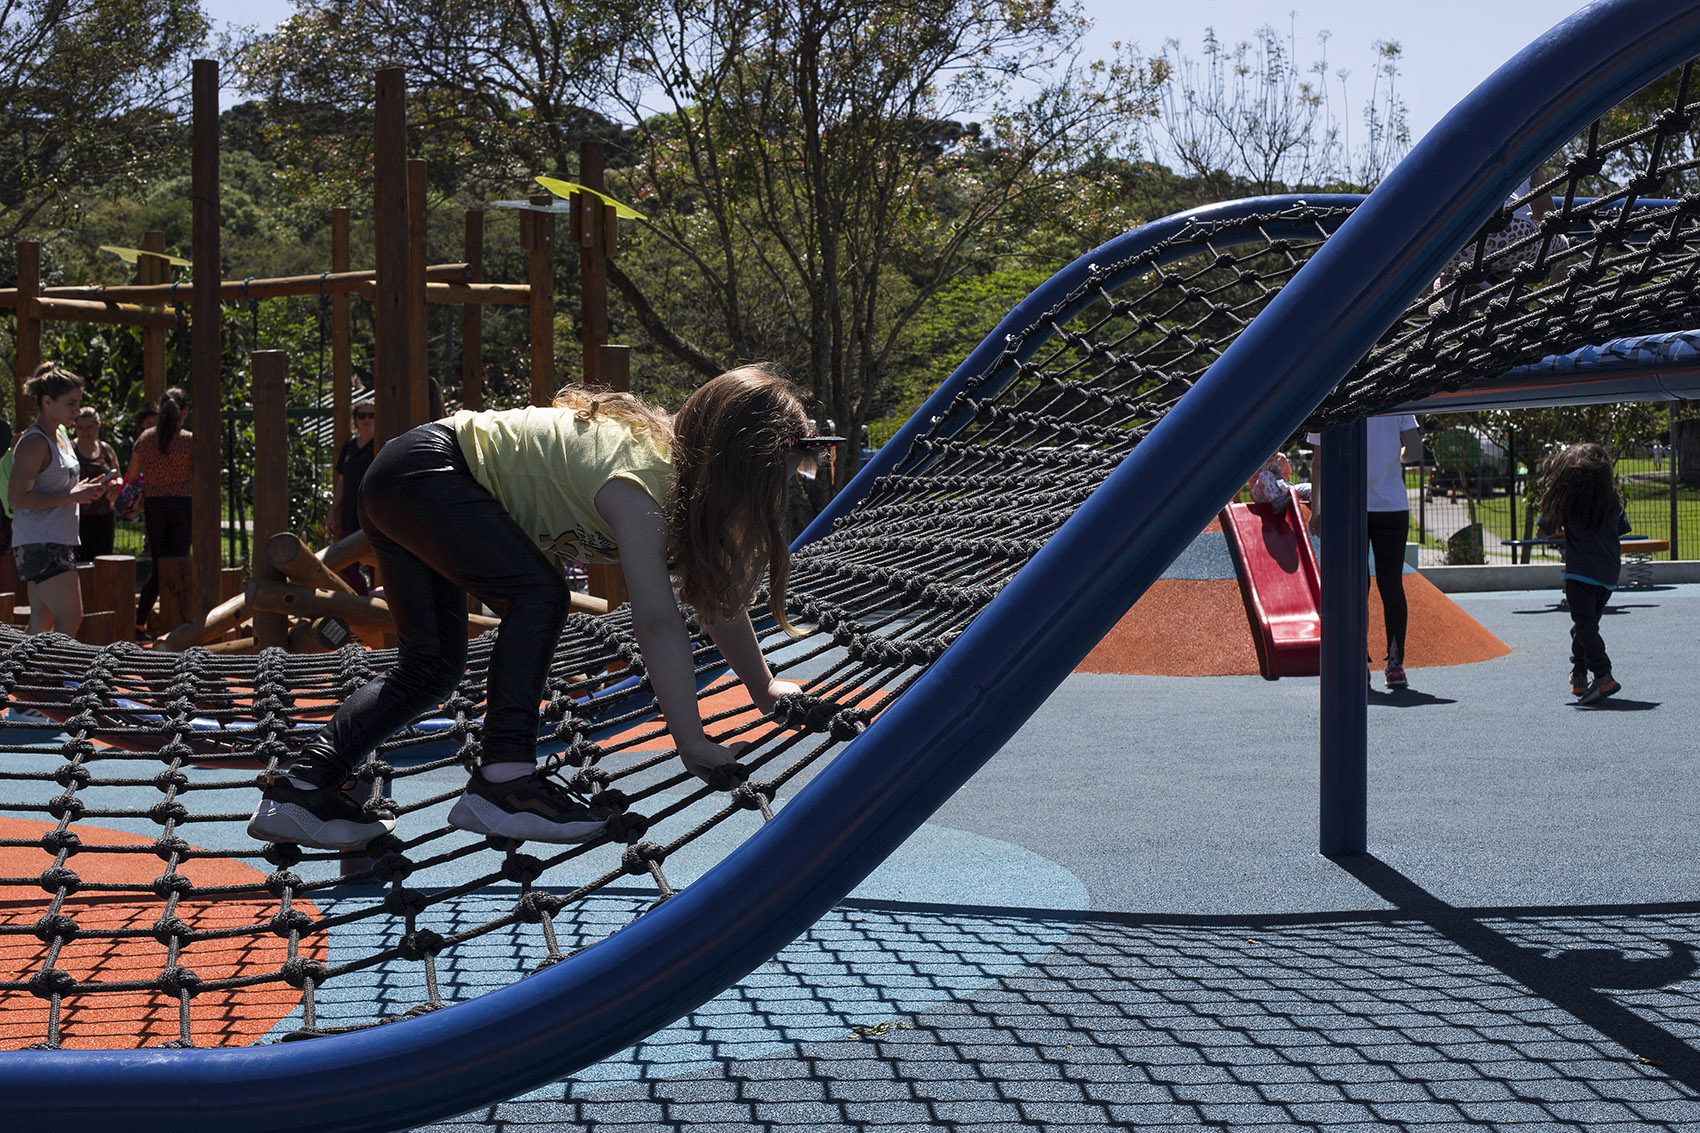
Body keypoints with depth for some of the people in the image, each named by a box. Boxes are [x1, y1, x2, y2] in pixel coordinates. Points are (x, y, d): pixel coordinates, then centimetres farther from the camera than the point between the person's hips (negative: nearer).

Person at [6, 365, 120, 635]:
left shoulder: (60, 435, 16)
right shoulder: (34, 442, -13)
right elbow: (17, 499, -19)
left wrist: (90, 489, 10)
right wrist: (71, 496, -19)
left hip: (59, 541, 10)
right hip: (39, 543, -10)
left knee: (42, 624, 9)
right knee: (70, 620, -15)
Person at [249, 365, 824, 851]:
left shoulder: (687, 476, 2)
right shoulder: (640, 481, -26)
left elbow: (719, 601, 9)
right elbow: (658, 622, -33)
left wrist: (765, 688, 12)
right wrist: (692, 744, -34)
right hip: (422, 468, -10)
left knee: (431, 667, 6)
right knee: (539, 594, -23)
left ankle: (302, 786, 1)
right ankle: (503, 781, -25)